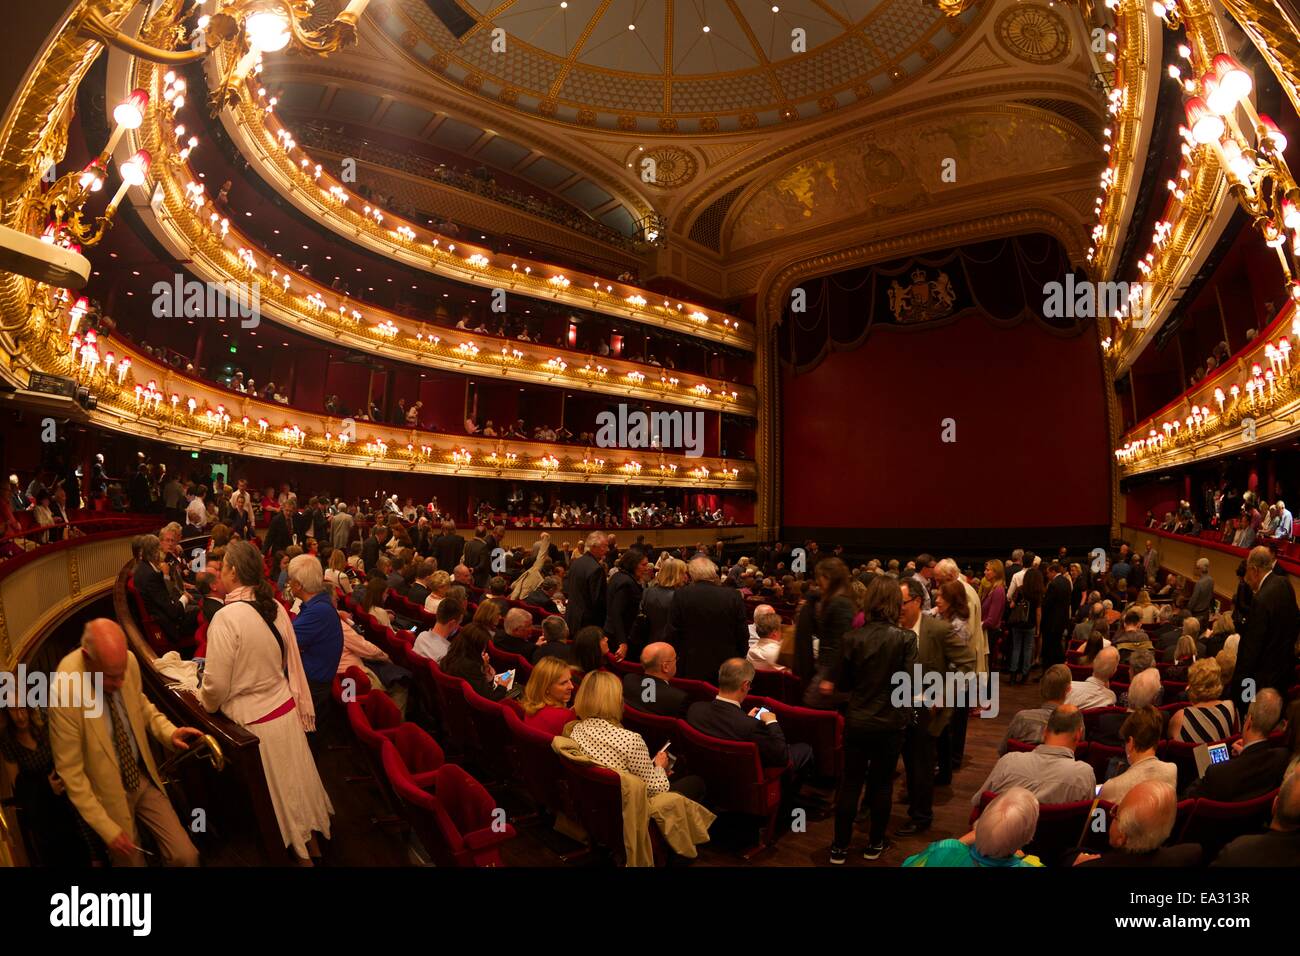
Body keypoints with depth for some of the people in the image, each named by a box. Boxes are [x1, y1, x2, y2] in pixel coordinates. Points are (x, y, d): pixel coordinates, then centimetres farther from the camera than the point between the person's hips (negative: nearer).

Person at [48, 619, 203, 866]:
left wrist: (169, 732, -10)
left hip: (144, 778, 3)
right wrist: (107, 828, -15)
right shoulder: (64, 694, -28)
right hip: (111, 794, -3)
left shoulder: (129, 661, -16)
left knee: (186, 856, -2)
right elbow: (70, 772, -17)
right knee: (132, 861, 13)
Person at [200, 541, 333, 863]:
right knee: (296, 783, 21)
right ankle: (312, 845, 36)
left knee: (277, 794, 12)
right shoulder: (276, 608, -4)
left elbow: (216, 685, -19)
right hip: (286, 708, 6)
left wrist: (206, 705, 3)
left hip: (255, 721, -6)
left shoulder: (227, 617, -22)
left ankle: (300, 851, 27)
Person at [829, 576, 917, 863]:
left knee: (850, 782, 12)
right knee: (881, 783, 15)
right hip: (890, 722, -1)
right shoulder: (906, 638, -14)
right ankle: (875, 844, 28)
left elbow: (841, 683, -1)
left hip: (857, 721, 1)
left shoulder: (852, 638, -10)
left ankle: (840, 846, 20)